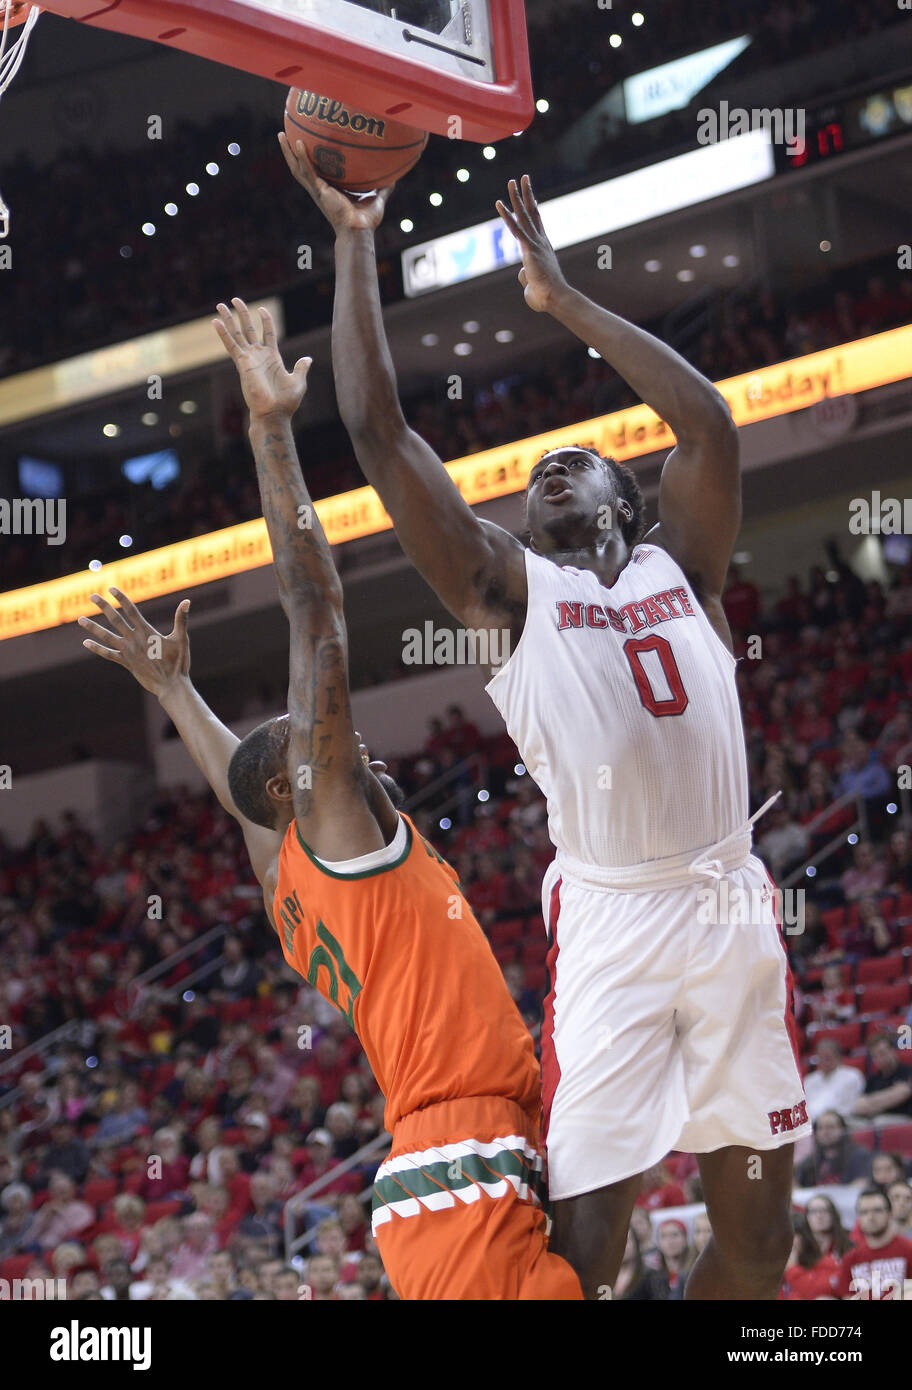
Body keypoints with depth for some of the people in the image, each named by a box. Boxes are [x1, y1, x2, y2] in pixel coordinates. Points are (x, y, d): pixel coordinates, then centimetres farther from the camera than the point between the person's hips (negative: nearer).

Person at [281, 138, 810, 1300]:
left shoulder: (677, 568, 17)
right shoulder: (508, 588, 10)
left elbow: (707, 421, 6)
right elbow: (379, 433, 3)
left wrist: (563, 301, 11)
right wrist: (355, 246, 5)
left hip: (733, 907, 4)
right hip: (613, 921, -4)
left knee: (757, 1229, 8)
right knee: (583, 1237, -10)